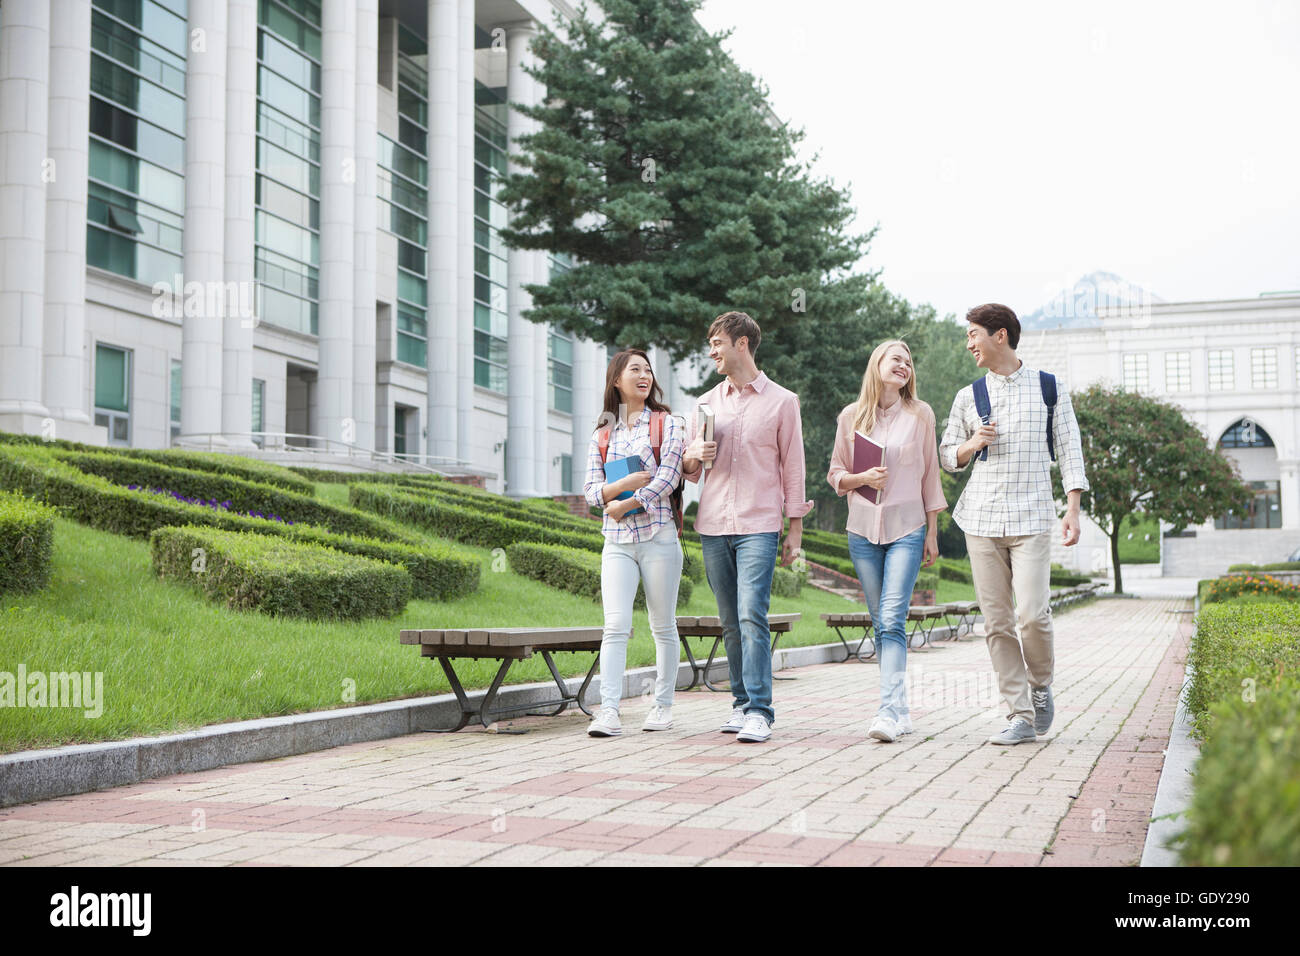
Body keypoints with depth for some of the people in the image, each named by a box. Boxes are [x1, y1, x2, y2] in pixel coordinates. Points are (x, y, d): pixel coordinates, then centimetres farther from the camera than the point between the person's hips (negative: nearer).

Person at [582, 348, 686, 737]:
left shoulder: (667, 424, 5)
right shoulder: (602, 434, 14)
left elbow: (667, 480, -7)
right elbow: (591, 490, 7)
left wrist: (622, 506, -9)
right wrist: (622, 484, -13)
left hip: (659, 536, -2)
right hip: (617, 542, 2)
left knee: (663, 627, 4)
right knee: (615, 625, -9)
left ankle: (663, 704, 15)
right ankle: (609, 710, -14)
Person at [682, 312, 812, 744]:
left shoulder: (782, 401, 4)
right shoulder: (706, 403, 15)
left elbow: (792, 467, 5)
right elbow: (689, 471, 20)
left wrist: (796, 528, 1)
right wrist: (693, 457, -4)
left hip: (758, 525, -4)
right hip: (713, 527, 4)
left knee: (752, 616, -15)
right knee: (731, 622, 6)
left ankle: (759, 712, -14)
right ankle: (742, 702, 15)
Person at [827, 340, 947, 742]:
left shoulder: (920, 414, 4)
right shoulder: (851, 416, 6)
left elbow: (930, 475, 7)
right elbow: (835, 474, 10)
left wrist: (932, 532, 4)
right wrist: (862, 477, -11)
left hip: (907, 528, -2)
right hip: (863, 529, 2)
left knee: (893, 620, -15)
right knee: (881, 624, 6)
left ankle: (889, 712, -21)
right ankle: (901, 711, 14)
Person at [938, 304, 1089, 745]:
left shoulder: (1049, 388, 7)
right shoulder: (968, 397, 13)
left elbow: (1069, 449, 6)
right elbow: (947, 455, 20)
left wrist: (1073, 508, -4)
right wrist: (970, 445, -3)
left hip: (1032, 517, -3)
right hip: (982, 519, 3)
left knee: (1032, 613, -14)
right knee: (996, 622, -1)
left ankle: (1041, 684, 15)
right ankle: (1020, 717, 6)